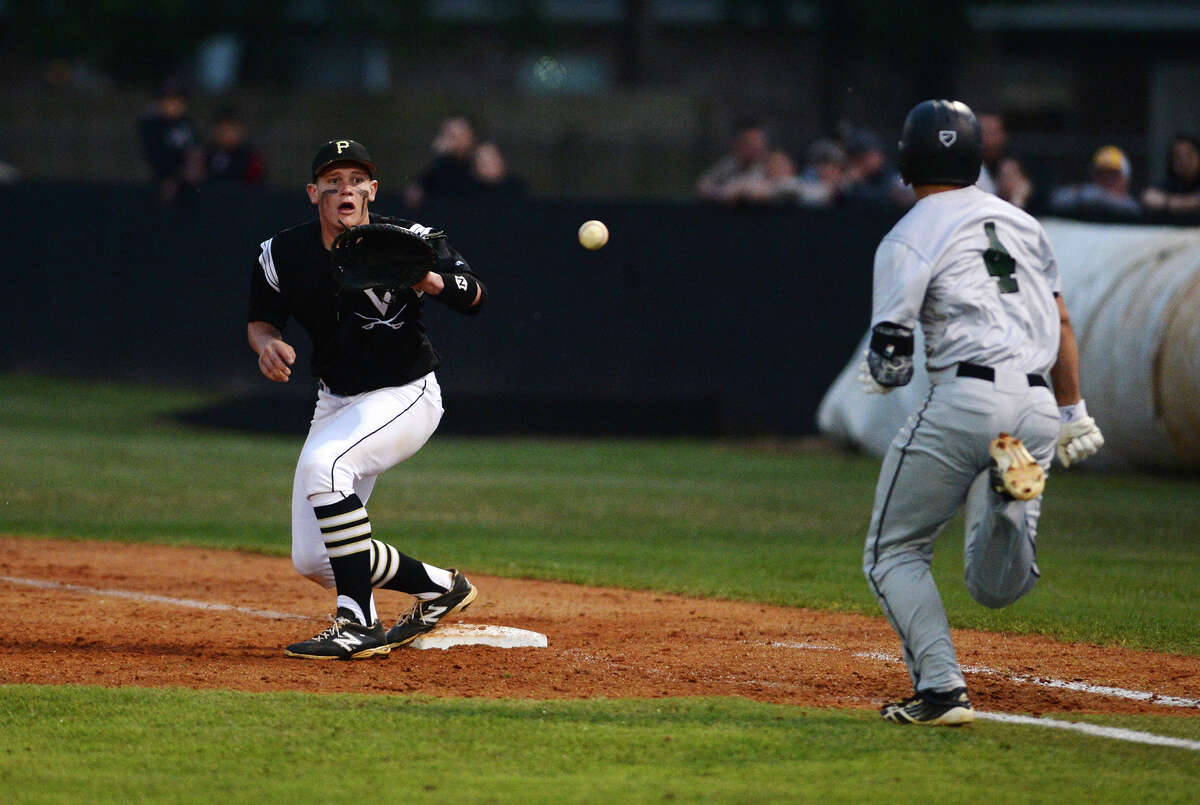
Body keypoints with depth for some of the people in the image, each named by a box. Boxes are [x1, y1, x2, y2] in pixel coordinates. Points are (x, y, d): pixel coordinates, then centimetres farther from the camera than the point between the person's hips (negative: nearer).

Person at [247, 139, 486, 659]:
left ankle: (359, 626, -30)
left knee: (323, 463, -34)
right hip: (336, 401, 6)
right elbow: (261, 319, 7)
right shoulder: (284, 255, -8)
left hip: (406, 396, -6)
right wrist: (267, 343, -16)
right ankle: (437, 587, 25)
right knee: (311, 560, 2)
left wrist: (424, 279, -45)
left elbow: (473, 297, -25)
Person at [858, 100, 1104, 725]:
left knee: (893, 554, 10)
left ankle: (942, 689, -7)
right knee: (995, 587, 8)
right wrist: (1073, 413, 25)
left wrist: (879, 373, 20)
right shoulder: (1020, 221, 19)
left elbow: (890, 360, -3)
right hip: (1038, 406, 6)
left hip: (967, 398, -6)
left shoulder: (909, 239, 0)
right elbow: (1061, 323, 19)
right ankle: (1011, 496, -24)